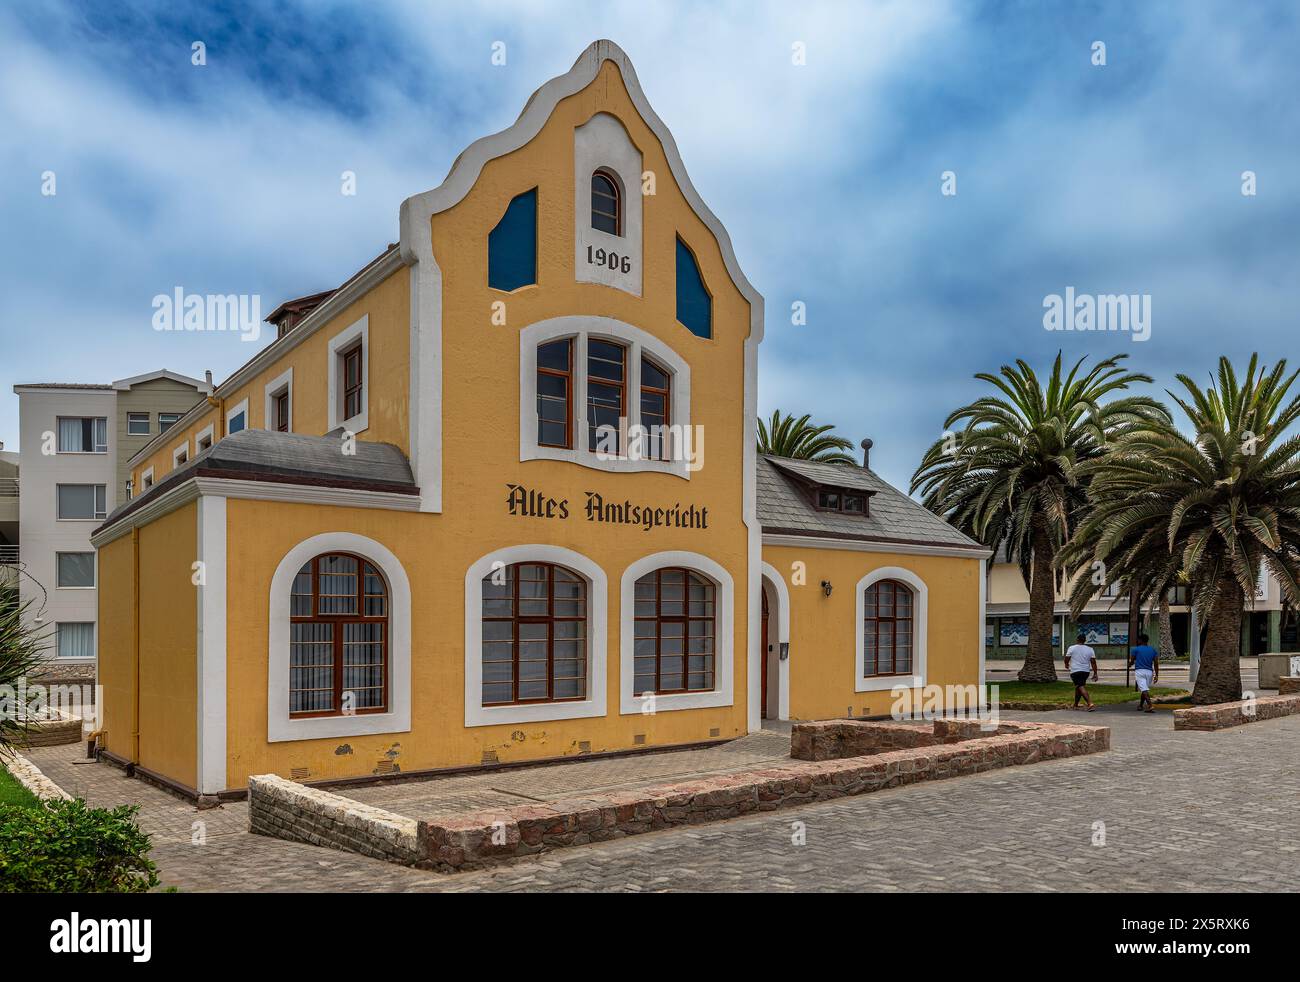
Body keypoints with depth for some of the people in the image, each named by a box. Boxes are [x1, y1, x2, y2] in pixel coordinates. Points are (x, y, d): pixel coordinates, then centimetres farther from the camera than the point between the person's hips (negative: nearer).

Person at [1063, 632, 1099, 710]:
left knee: (1081, 688, -12)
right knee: (1078, 687, 21)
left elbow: (1067, 659, 1)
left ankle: (1090, 704, -29)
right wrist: (1095, 674, 4)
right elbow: (1093, 662, 2)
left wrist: (1067, 665, 22)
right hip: (1086, 671, 5)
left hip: (1075, 671, -5)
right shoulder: (1090, 649, 5)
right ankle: (1076, 705, 30)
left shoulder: (1072, 648, -5)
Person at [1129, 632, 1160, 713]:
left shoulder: (1136, 649, 2)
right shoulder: (1153, 650, 13)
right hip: (1149, 672, 5)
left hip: (1139, 671, -5)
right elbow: (1156, 663, 6)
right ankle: (1140, 706, 28)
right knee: (1145, 689, 19)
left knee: (1144, 689, -14)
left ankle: (1150, 706, -29)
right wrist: (1156, 675, 7)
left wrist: (1130, 663, 28)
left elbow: (1131, 662, 4)